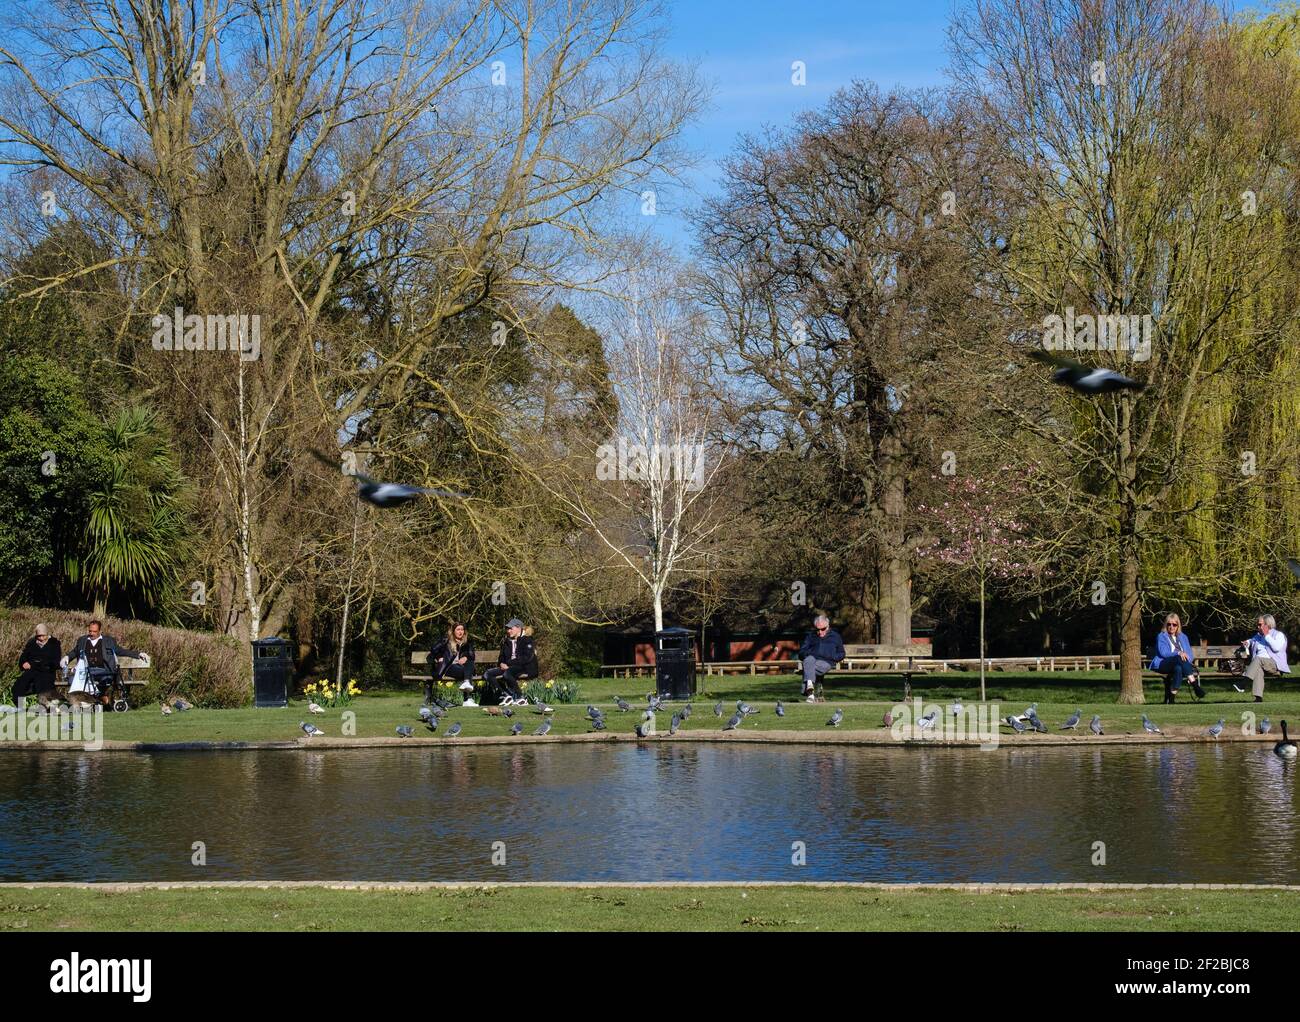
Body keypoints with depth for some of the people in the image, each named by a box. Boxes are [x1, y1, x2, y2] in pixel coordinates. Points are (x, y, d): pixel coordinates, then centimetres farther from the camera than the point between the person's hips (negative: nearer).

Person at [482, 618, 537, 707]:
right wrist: (501, 664, 0)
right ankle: (505, 695, -20)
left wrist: (508, 664, -15)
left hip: (526, 668, -7)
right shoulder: (506, 643, 24)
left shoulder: (527, 640, 2)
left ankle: (520, 698, -24)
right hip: (507, 668, 7)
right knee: (487, 674, -13)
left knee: (507, 673, -38)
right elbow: (502, 658, 26)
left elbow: (527, 658, -11)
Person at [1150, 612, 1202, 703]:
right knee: (1179, 658, -36)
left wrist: (1187, 659, -10)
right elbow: (1163, 652, -7)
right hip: (1163, 664, -3)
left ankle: (1171, 697, -43)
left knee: (1178, 668, -38)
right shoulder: (1161, 637, 11)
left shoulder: (1183, 637, 25)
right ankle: (1194, 685, -44)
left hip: (1179, 664, 3)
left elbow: (1189, 653, 16)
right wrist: (1178, 653, -22)